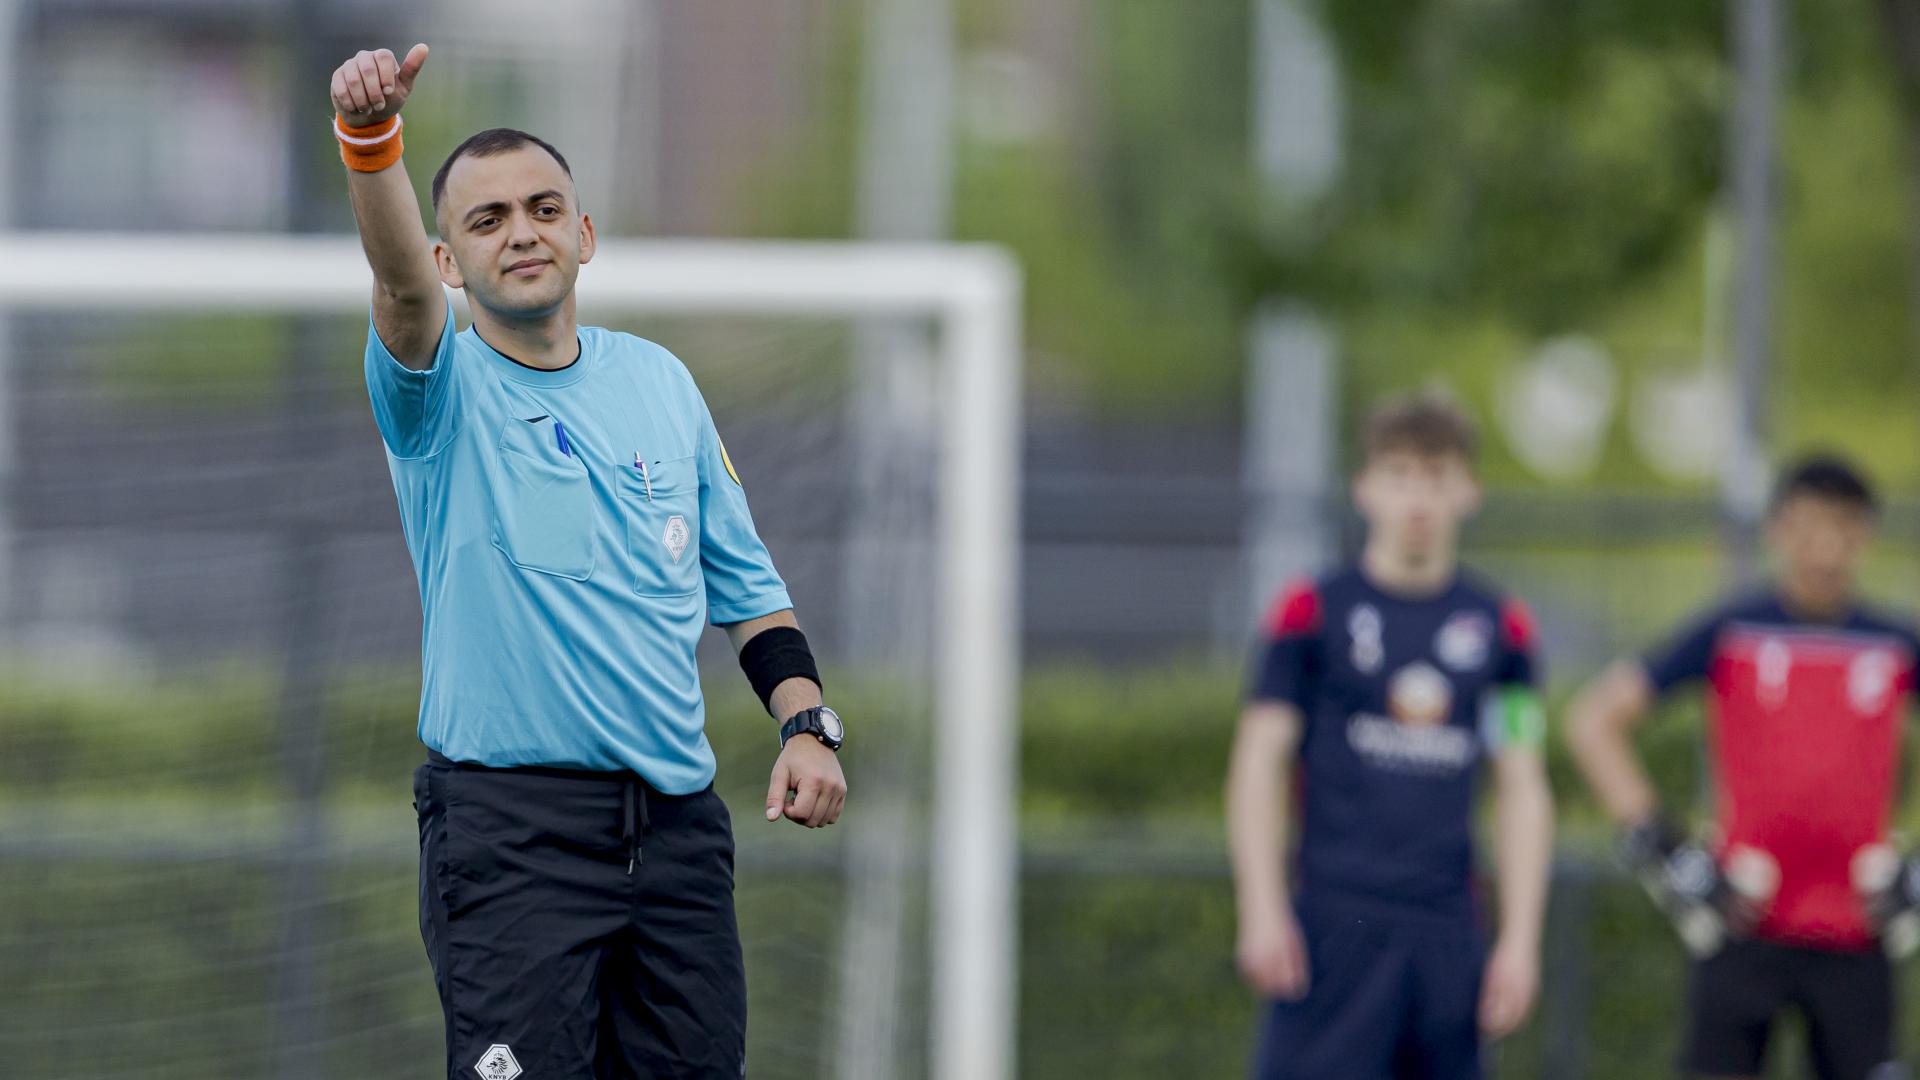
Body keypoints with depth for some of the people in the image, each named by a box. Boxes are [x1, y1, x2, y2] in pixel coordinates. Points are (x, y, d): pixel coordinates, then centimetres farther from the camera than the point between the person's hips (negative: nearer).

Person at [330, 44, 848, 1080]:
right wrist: (369, 139, -44)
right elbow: (400, 280, -25)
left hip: (680, 822, 5)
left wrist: (806, 723, 3)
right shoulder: (443, 388, -2)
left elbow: (743, 581, 18)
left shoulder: (660, 380, 12)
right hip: (509, 826, -4)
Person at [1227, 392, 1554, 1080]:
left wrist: (1520, 940, 4)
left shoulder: (1500, 628, 10)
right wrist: (1263, 914, -9)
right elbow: (1258, 764, 0)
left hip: (1449, 932, 4)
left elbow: (1524, 792, 12)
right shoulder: (1315, 612, 2)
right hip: (1335, 920, -3)